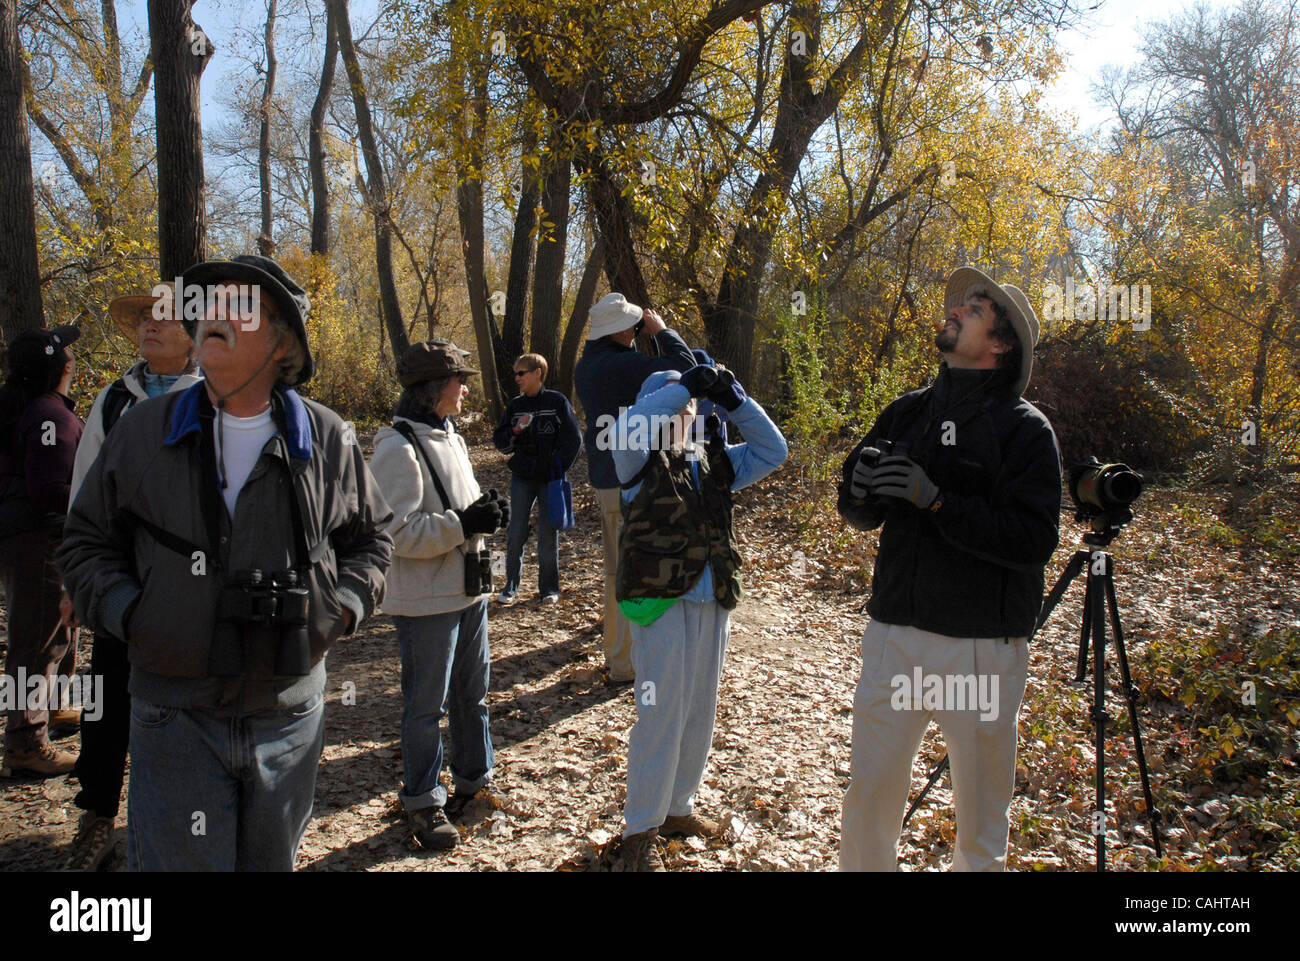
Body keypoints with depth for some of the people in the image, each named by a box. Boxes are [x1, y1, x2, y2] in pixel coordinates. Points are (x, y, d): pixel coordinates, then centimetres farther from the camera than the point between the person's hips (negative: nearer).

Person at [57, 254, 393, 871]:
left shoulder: (327, 441, -2)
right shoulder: (144, 432, -1)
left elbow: (369, 541, 10)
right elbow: (86, 541, 7)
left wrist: (339, 608, -6)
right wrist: (127, 613, -8)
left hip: (290, 711, 1)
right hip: (175, 715, -1)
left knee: (271, 859, 20)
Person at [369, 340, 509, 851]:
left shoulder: (450, 437, 11)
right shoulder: (399, 447, -18)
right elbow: (400, 533, -22)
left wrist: (486, 511, 0)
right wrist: (465, 523, -25)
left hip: (469, 590, 9)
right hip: (427, 602, -9)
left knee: (472, 693, 19)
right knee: (426, 704, 4)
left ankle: (473, 780, 36)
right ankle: (423, 803, 20)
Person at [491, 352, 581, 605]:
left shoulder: (557, 401, -4)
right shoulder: (515, 406, 6)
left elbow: (574, 439, -1)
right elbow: (500, 442, 7)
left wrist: (559, 468, -6)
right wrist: (516, 430, -12)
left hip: (550, 479, -3)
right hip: (522, 479, 3)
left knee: (548, 534, 5)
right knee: (516, 532, 2)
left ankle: (549, 587, 16)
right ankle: (511, 586, 13)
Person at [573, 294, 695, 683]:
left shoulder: (586, 367, 8)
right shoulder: (624, 364, -19)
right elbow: (684, 366, -21)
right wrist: (662, 330, -6)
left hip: (605, 479, 9)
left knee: (617, 570, 20)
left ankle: (615, 650, 32)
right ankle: (626, 663, 4)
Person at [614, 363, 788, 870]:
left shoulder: (714, 461, 12)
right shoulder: (642, 458, -4)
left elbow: (771, 451, 11)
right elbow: (628, 426, -25)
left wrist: (735, 401, 0)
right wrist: (685, 385, -21)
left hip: (712, 604, 6)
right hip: (662, 603, -6)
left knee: (700, 713, 16)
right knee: (661, 715, -2)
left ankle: (677, 807, 35)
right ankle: (640, 829, 13)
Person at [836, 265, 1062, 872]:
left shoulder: (1024, 429, -5)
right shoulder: (906, 413, 8)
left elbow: (1035, 540, -16)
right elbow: (858, 514, 12)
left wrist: (936, 500, -23)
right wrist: (861, 490, -11)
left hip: (980, 648, -3)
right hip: (892, 636, 4)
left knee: (981, 810, 11)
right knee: (868, 798, 9)